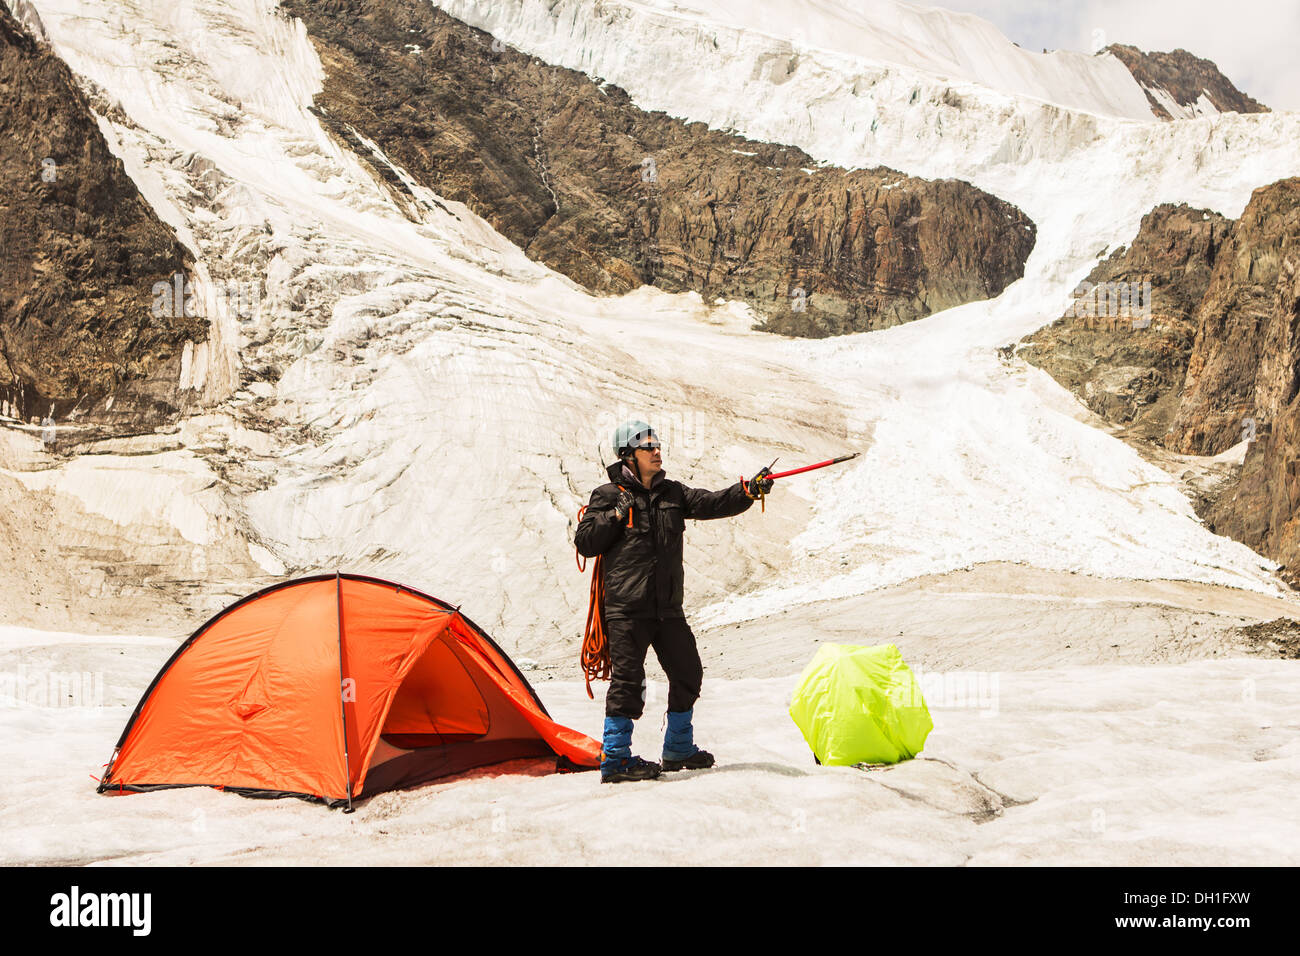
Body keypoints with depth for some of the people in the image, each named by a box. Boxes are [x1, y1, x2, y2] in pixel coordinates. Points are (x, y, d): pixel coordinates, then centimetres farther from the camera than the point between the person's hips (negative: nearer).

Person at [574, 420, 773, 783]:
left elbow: (711, 504, 1)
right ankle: (616, 760, 2)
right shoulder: (609, 496, 0)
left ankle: (678, 750, 28)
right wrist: (616, 516, -14)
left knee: (687, 673, 12)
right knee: (628, 680, -7)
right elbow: (584, 542, -3)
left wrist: (748, 491, -14)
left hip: (668, 606, 6)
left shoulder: (672, 493, 14)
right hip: (627, 607, -6)